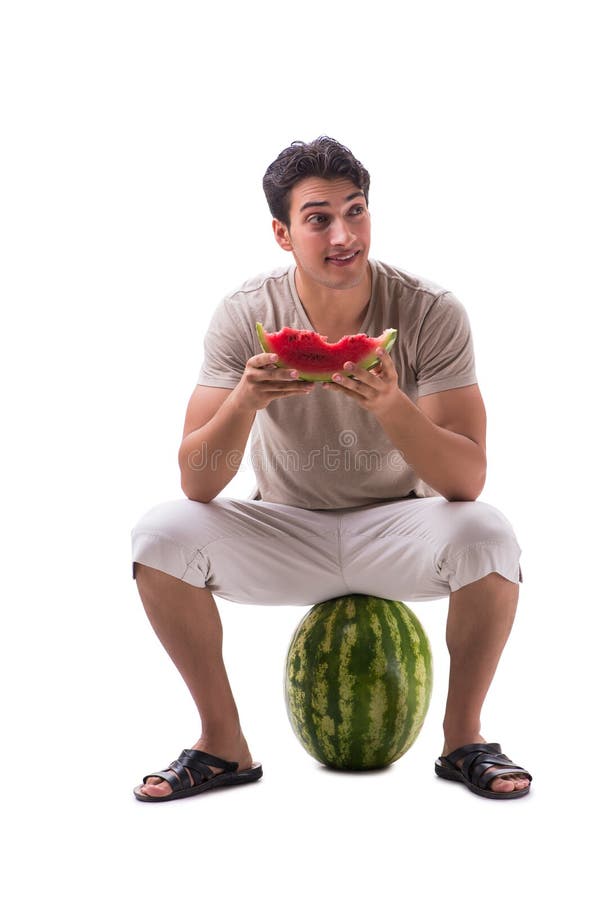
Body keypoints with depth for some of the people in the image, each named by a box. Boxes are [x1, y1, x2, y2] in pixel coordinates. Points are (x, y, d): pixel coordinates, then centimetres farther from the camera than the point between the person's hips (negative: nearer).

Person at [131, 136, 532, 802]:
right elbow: (196, 484, -19)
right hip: (285, 532, 1)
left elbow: (467, 481, -23)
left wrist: (391, 405, -42)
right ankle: (223, 744, -3)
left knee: (487, 534, -31)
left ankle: (463, 739, -5)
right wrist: (244, 401, -39)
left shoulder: (431, 314, -16)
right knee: (160, 532, -23)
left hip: (395, 532, -1)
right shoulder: (245, 316, -13)